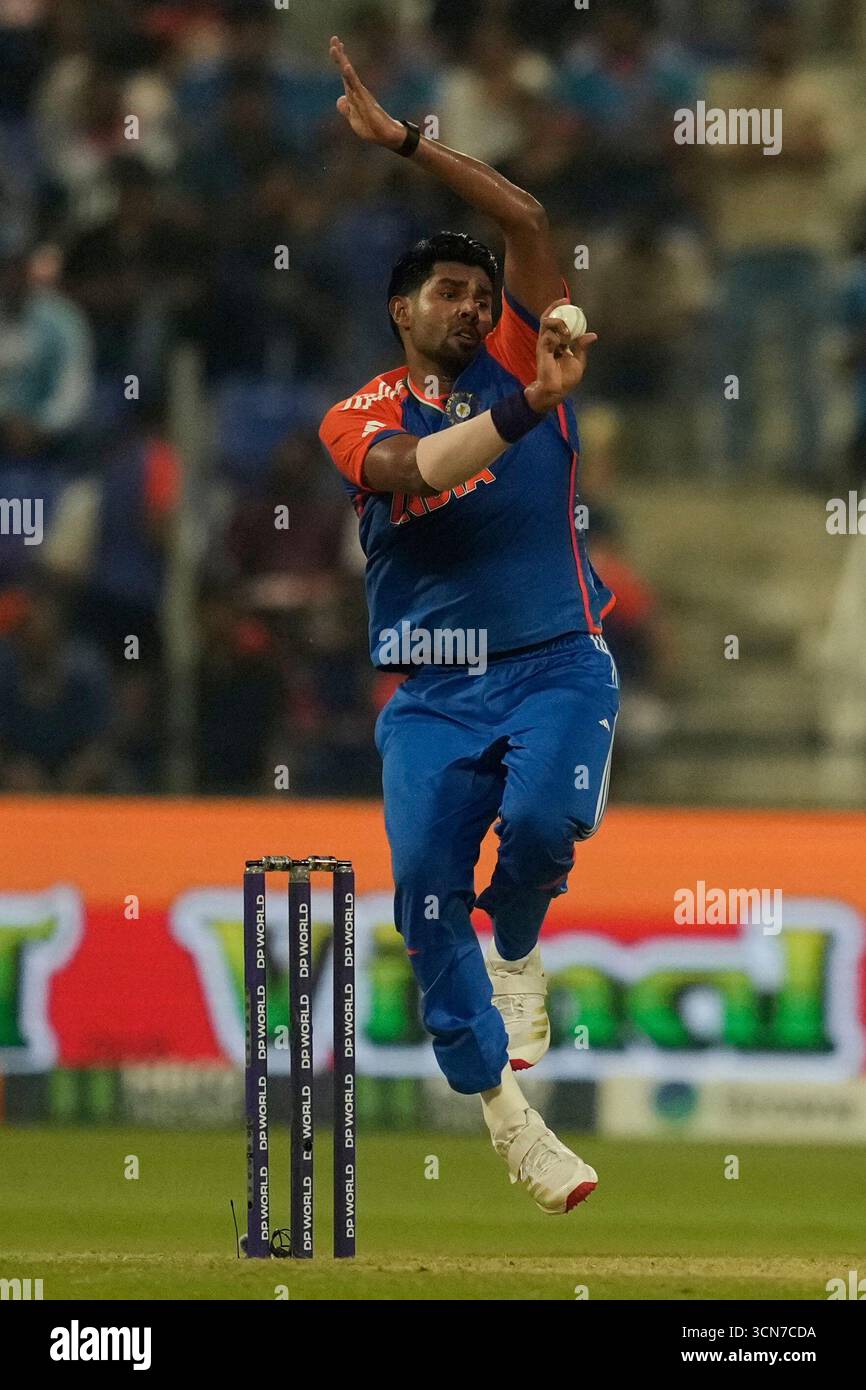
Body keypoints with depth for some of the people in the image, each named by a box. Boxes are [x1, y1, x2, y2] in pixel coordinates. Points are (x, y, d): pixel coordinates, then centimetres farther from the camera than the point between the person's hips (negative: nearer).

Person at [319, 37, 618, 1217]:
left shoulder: (520, 363, 7)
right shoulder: (358, 419, 5)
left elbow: (528, 221, -3)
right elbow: (413, 472, -18)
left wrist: (400, 138, -6)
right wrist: (527, 409, -31)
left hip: (556, 663, -1)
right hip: (432, 688, 1)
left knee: (543, 818, -28)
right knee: (425, 889, -11)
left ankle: (517, 944, 7)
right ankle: (499, 1105, 1)